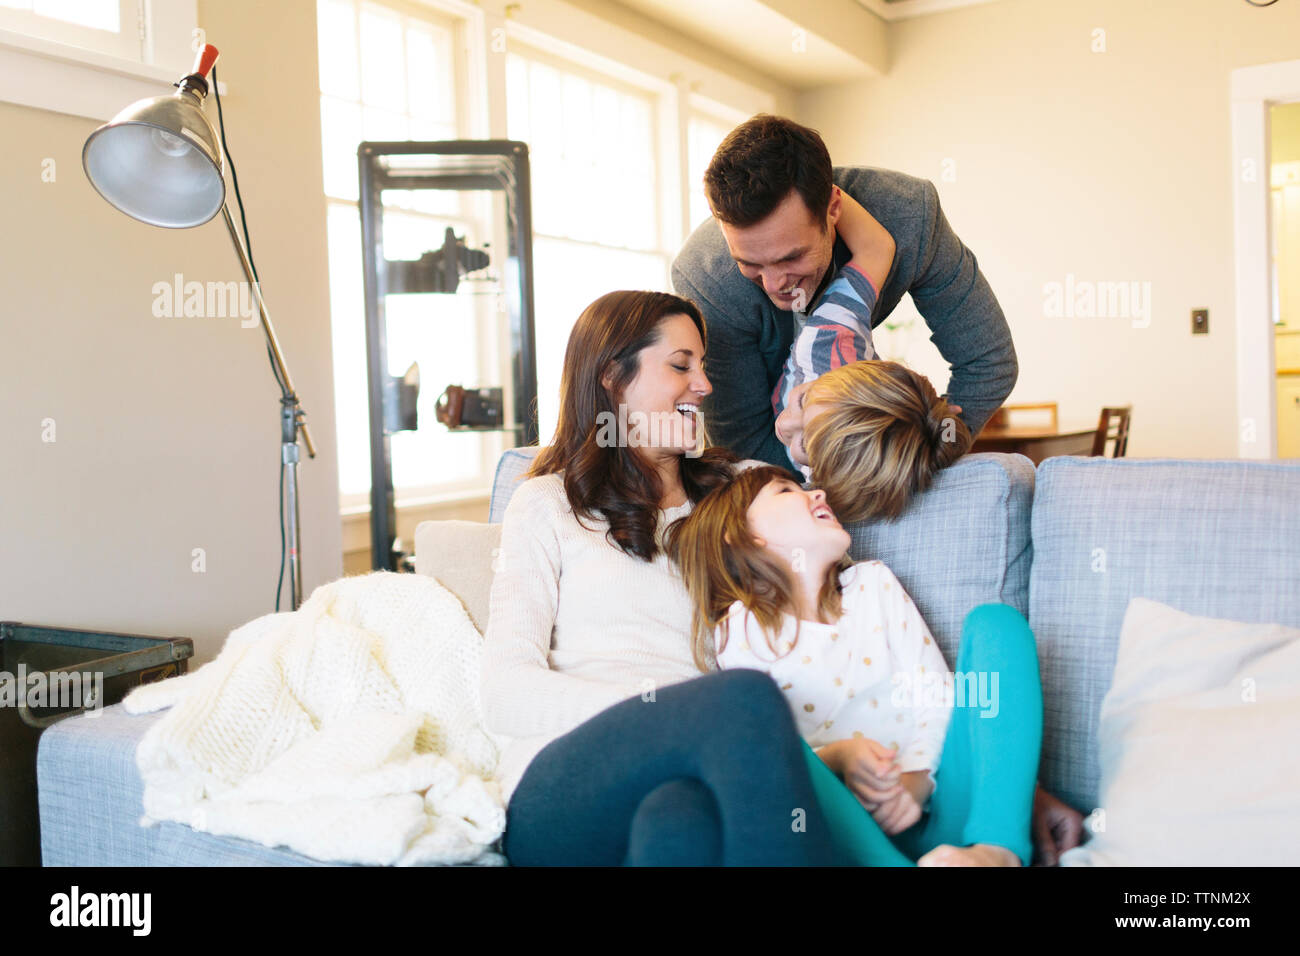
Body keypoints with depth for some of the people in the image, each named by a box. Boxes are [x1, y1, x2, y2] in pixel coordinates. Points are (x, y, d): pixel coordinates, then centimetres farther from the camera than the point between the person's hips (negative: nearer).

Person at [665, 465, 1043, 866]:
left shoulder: (873, 582, 16)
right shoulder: (740, 632, 5)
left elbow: (939, 694, 7)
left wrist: (916, 779, -12)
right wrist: (836, 758, -21)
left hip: (935, 802, 4)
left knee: (995, 619, -9)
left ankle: (998, 847, -30)